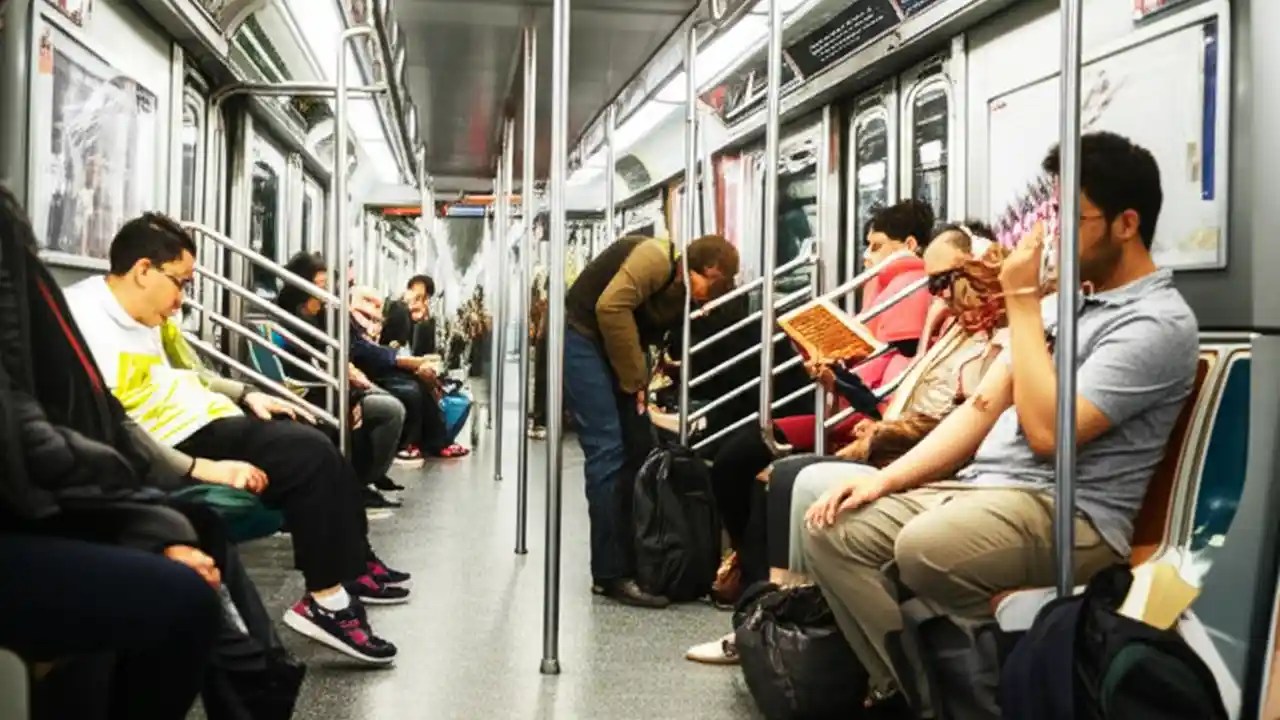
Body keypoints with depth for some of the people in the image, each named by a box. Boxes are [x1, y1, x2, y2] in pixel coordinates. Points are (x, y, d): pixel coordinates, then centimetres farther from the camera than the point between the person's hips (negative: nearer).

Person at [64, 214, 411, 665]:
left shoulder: (142, 314, 10)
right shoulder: (87, 321, -22)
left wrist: (245, 395, 15)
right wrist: (203, 468, -31)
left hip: (204, 421, 11)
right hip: (184, 441, -11)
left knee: (317, 448, 15)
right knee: (310, 456, -18)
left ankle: (353, 566, 27)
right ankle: (327, 600, -9)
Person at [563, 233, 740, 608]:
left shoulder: (682, 293, 8)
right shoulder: (657, 258, -19)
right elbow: (610, 307, -28)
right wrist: (634, 379, -19)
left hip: (614, 348, 9)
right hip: (581, 338, -9)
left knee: (639, 451, 5)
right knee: (608, 454, -14)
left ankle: (638, 559, 11)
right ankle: (610, 574, -12)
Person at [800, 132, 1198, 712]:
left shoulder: (1158, 322, -10)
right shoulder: (1061, 301, 17)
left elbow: (1048, 431, -21)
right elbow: (981, 408, 13)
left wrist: (1022, 304, -12)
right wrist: (887, 477, 1)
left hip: (1068, 512, -8)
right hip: (979, 487, 9)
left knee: (924, 548, -36)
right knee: (831, 531, -7)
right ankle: (908, 686, -6)